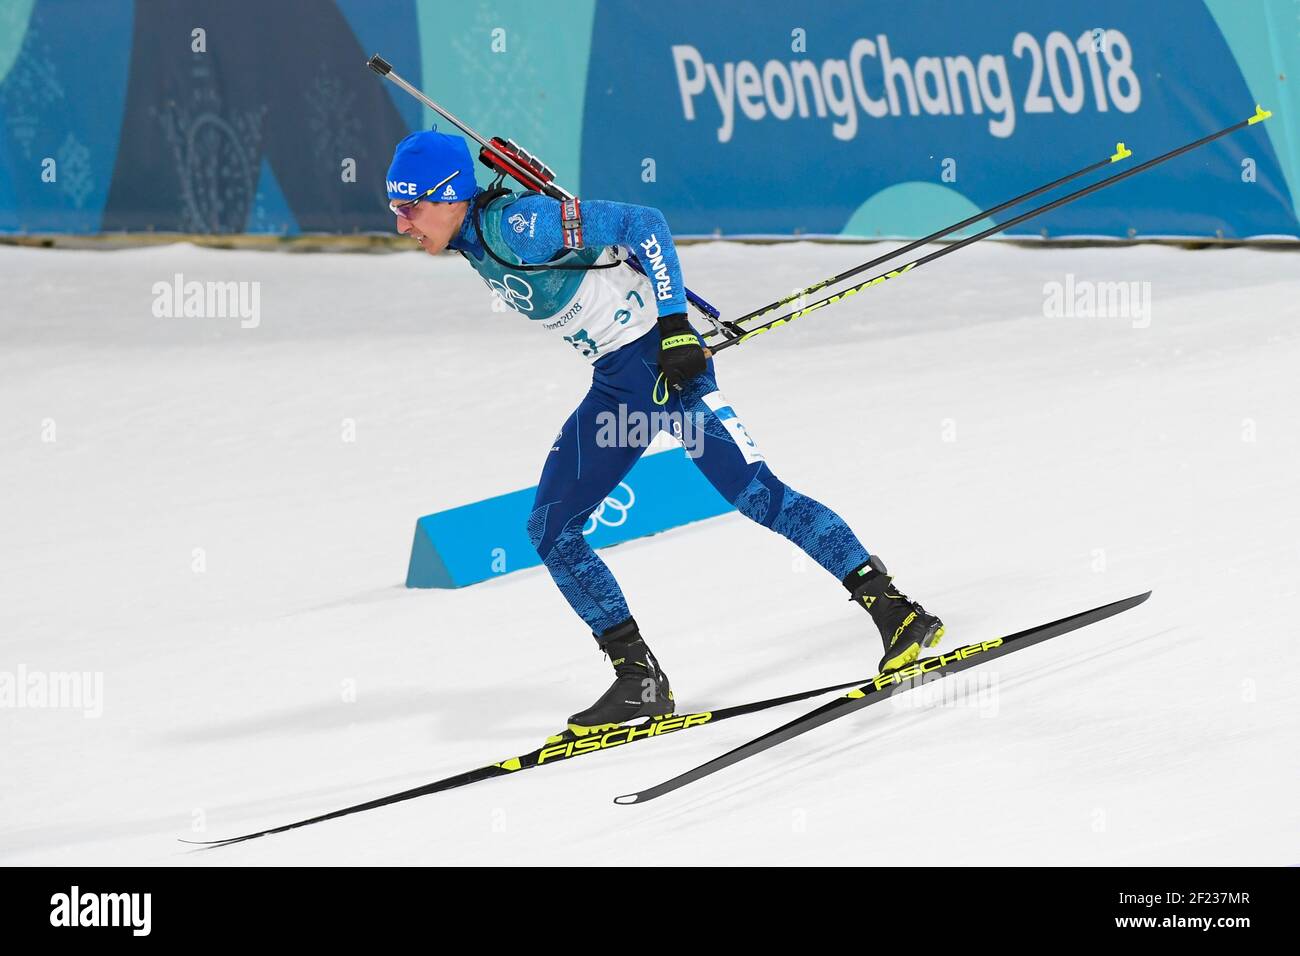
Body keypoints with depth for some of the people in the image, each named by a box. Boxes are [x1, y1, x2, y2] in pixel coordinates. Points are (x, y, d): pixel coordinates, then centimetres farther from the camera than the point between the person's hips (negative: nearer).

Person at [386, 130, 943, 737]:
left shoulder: (518, 226, -20)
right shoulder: (474, 243, 7)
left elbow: (641, 225, -21)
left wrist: (674, 323, -25)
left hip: (664, 355, -10)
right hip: (616, 384, 10)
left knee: (755, 493, -17)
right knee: (550, 529, 4)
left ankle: (895, 611, -13)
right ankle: (639, 679, 4)